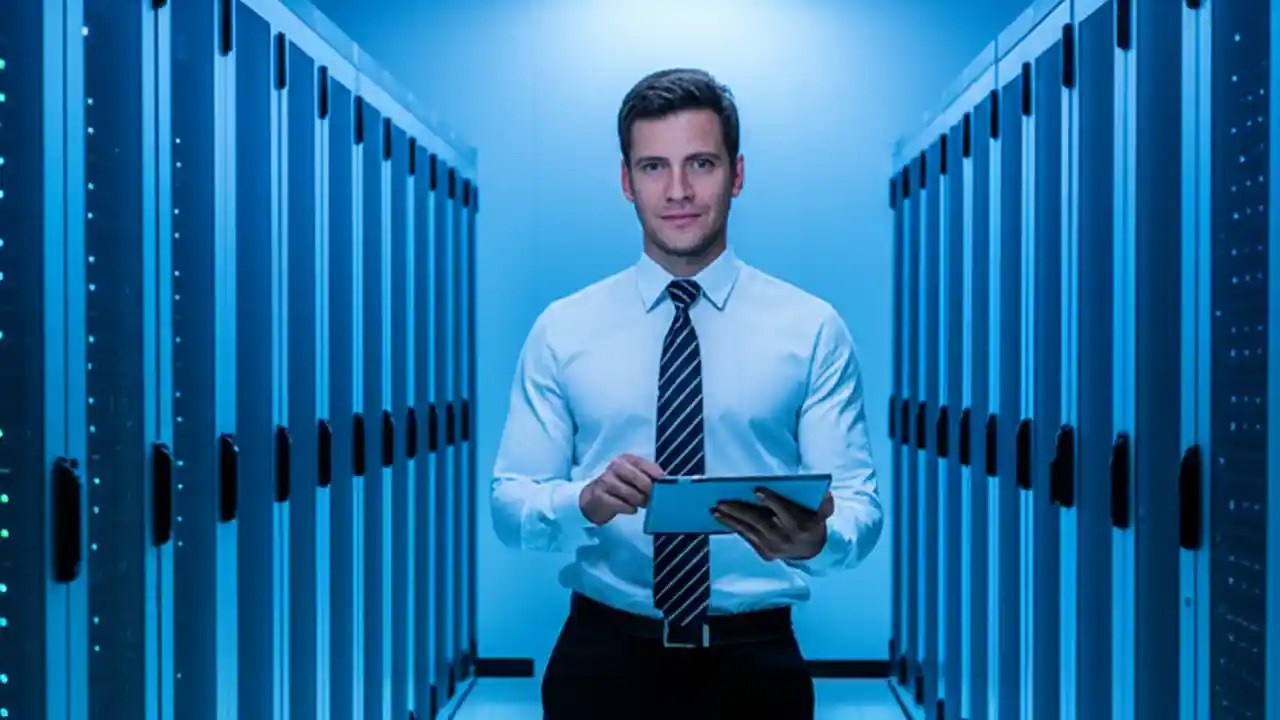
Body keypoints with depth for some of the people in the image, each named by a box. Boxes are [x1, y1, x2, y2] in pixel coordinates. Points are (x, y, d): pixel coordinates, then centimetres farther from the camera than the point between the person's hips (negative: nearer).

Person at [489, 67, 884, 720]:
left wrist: (815, 538, -28)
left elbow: (859, 503, -6)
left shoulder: (812, 329, -2)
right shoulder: (562, 329, 0)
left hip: (757, 663, 0)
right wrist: (587, 502, -23)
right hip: (605, 659, 1)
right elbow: (509, 504, -2)